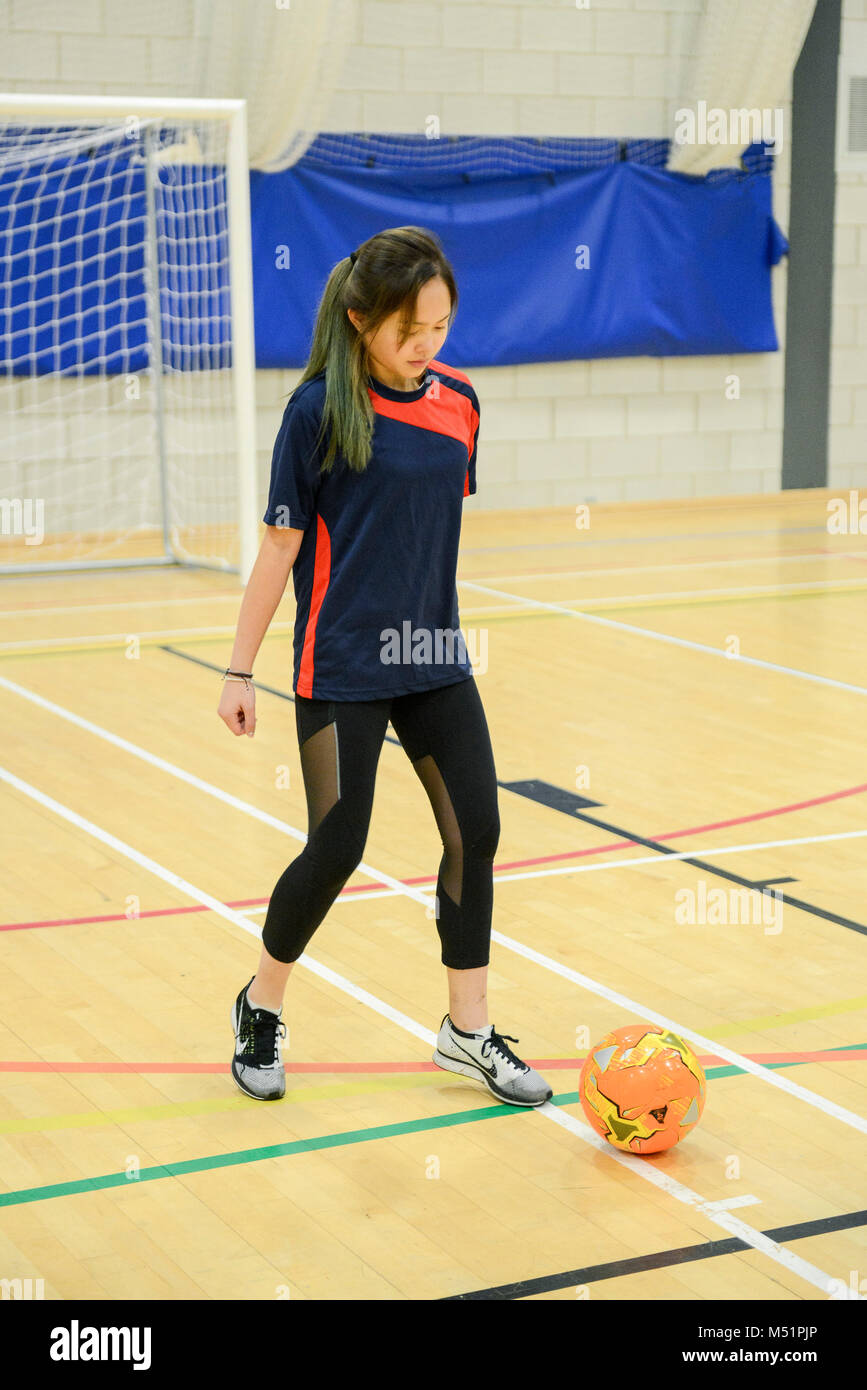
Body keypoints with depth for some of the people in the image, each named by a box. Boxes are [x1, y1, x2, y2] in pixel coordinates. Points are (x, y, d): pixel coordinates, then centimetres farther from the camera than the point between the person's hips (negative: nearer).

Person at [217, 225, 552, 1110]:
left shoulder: (457, 402, 3)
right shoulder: (320, 409, -12)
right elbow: (280, 545, -9)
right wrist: (240, 672, -7)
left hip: (434, 661, 5)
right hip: (342, 667, -5)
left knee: (475, 830, 3)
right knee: (337, 848, -3)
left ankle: (468, 1030, 17)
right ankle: (261, 1007, 22)